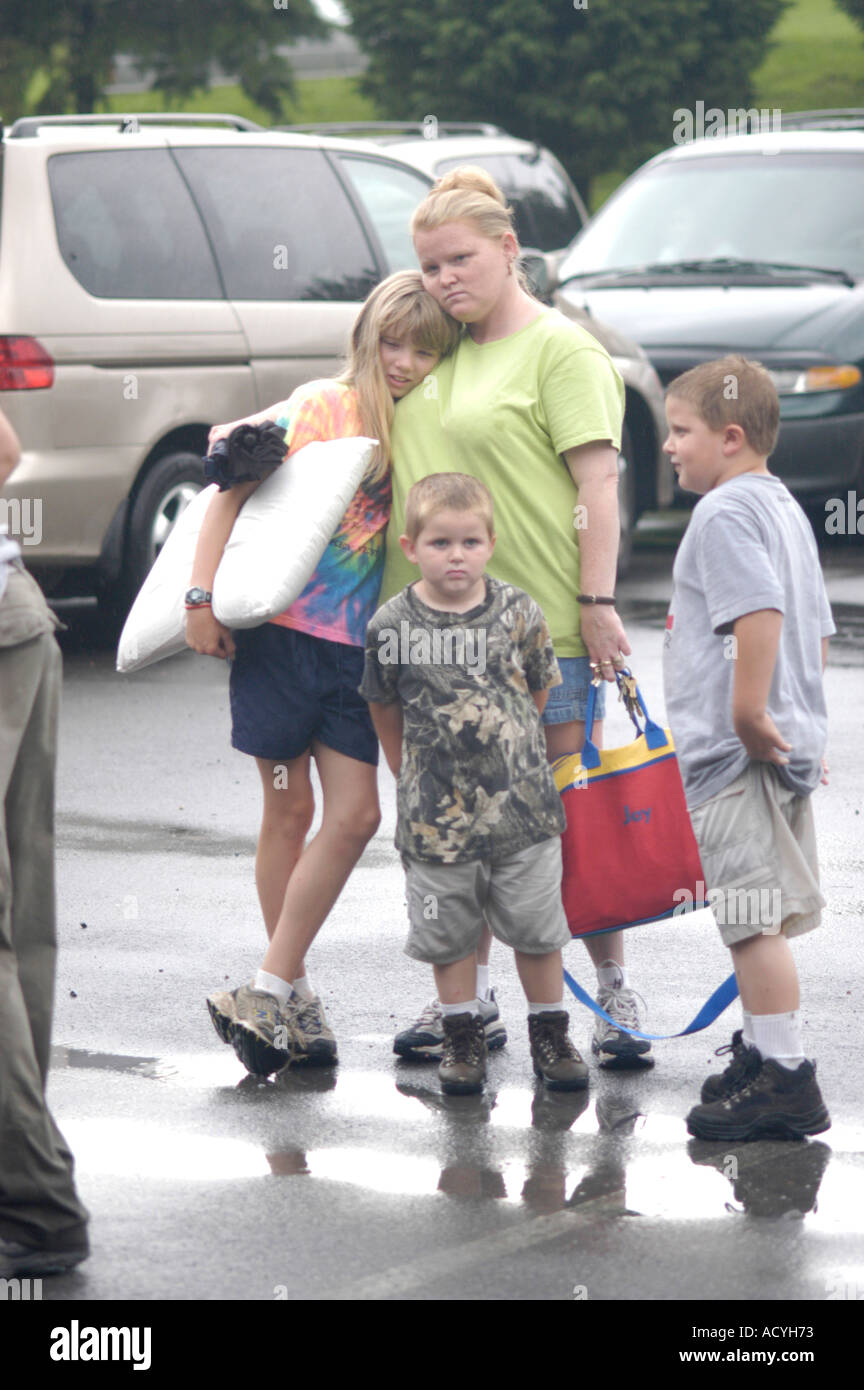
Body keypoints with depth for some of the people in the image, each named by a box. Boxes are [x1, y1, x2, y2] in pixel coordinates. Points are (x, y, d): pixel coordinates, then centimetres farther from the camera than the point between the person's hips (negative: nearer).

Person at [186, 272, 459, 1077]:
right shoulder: (320, 407, -7)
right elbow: (233, 489, -10)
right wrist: (203, 596, -15)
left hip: (357, 645, 4)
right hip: (282, 629, -4)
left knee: (355, 816, -4)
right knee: (289, 810, 4)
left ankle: (267, 995, 3)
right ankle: (290, 995, 15)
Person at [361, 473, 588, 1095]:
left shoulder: (518, 612, -4)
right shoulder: (393, 625, -6)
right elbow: (385, 708, 8)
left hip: (521, 803, 0)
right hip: (437, 812, 0)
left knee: (537, 927, 8)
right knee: (449, 933, 9)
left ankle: (551, 1034, 22)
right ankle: (463, 1037, 24)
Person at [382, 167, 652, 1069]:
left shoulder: (562, 350, -6)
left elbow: (597, 483, -11)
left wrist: (598, 602, -17)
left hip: (541, 623, -6)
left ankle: (613, 994, 9)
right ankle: (470, 998, 19)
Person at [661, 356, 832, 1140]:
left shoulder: (725, 511, -13)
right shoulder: (784, 508, 19)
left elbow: (761, 612, -28)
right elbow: (816, 630, 23)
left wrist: (748, 714, -25)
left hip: (736, 753, -11)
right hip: (786, 745, 11)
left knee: (753, 915, -10)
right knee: (762, 913, 18)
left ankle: (785, 1078, -11)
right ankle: (768, 1054, 28)